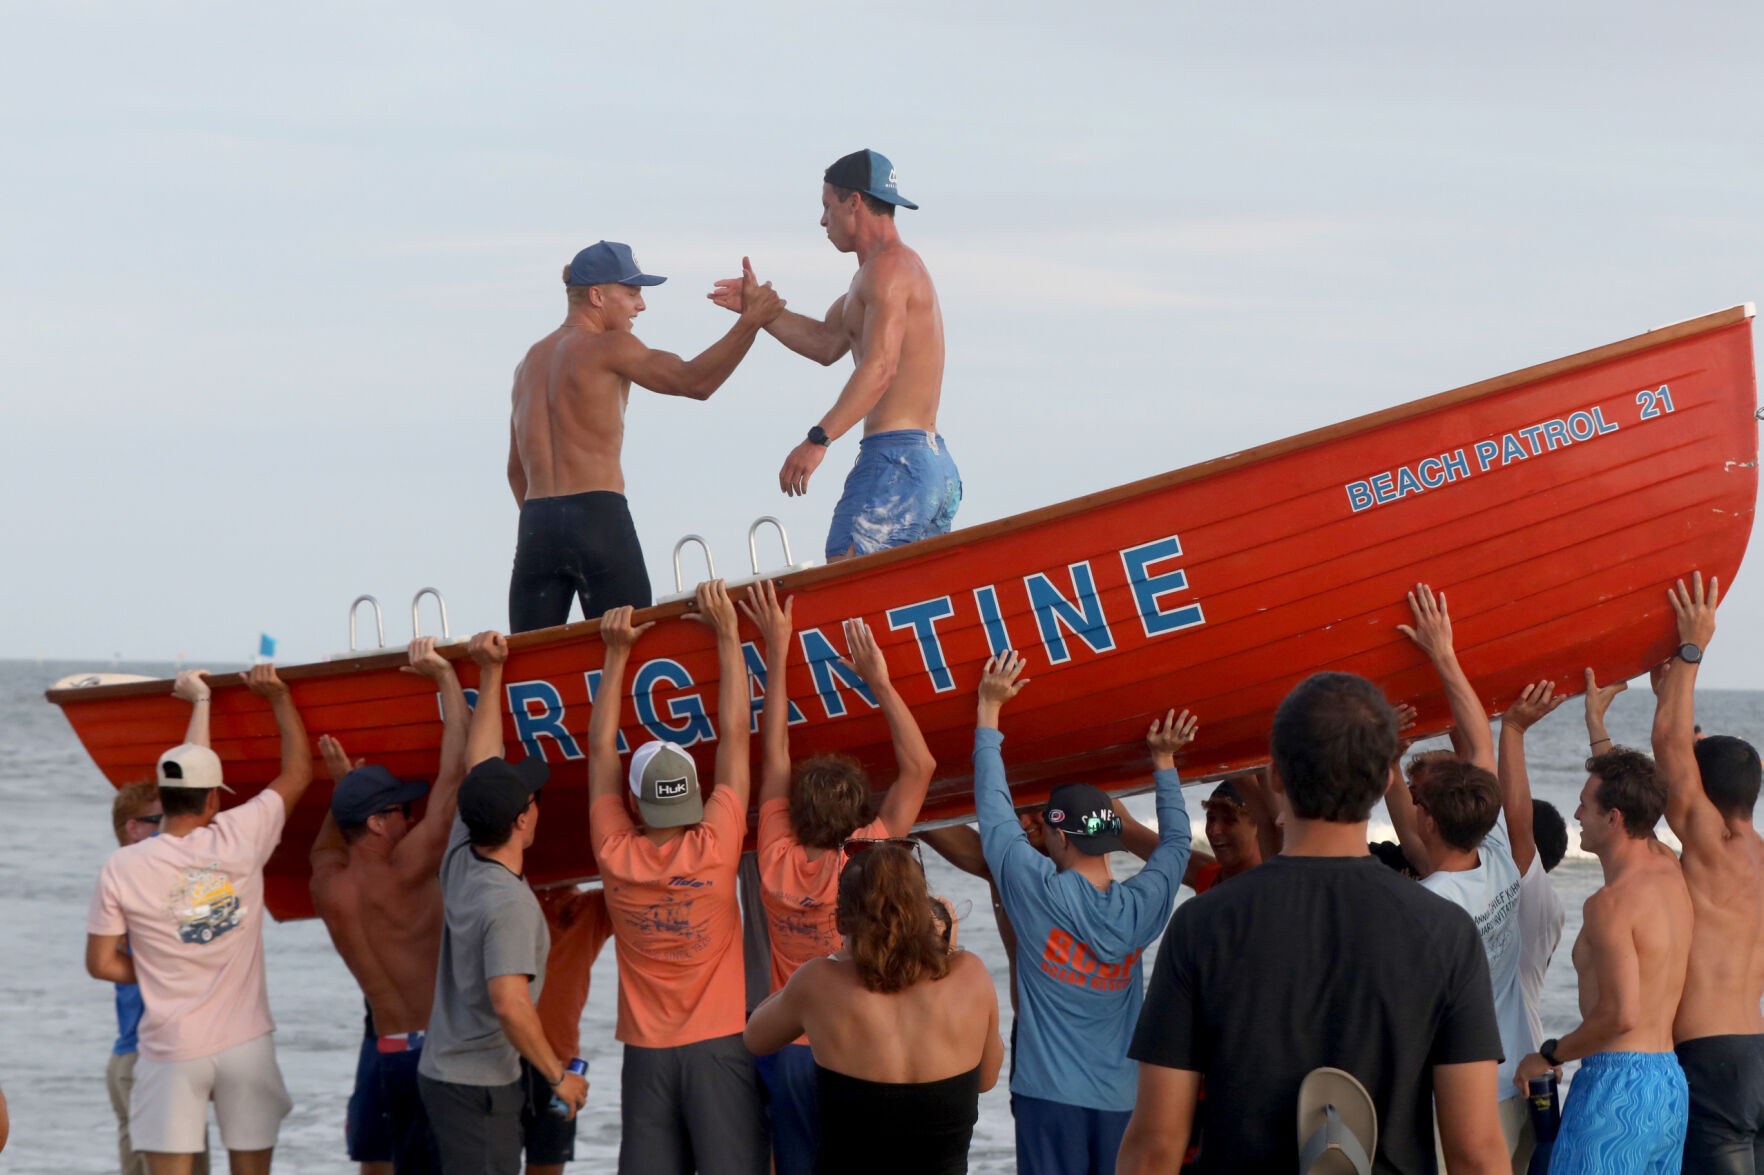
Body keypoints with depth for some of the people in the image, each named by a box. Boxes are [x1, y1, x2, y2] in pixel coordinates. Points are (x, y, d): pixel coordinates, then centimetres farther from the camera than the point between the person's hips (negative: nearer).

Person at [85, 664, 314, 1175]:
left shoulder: (122, 868, -7)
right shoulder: (239, 838, -6)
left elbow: (100, 962, 1)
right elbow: (298, 771, 8)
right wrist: (278, 697, 17)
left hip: (172, 1051, -1)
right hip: (247, 1040, 1)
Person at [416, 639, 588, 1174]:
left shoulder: (460, 861, 3)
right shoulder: (509, 903, -21)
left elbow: (479, 768, 14)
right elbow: (510, 1004, -28)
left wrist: (490, 674, 15)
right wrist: (559, 1075, -17)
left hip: (440, 1069, 9)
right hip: (480, 1086, -9)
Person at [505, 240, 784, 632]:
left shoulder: (530, 361, 21)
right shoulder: (609, 348, -2)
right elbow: (694, 381, -10)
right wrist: (749, 321, -9)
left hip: (536, 525, 6)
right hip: (598, 520, -6)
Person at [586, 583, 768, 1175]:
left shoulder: (616, 859, -2)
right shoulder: (712, 850, -8)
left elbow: (600, 748, 9)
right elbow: (735, 733, -2)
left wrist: (616, 654, 15)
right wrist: (727, 632, 4)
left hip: (646, 1054, 2)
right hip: (719, 1046, -2)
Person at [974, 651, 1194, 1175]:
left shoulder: (1040, 893, -8)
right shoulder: (1139, 908, 1)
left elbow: (994, 808, 1)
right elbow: (1175, 843, 22)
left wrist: (989, 709, 9)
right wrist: (1164, 761, 33)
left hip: (1049, 1097, -3)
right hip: (1122, 1102, 3)